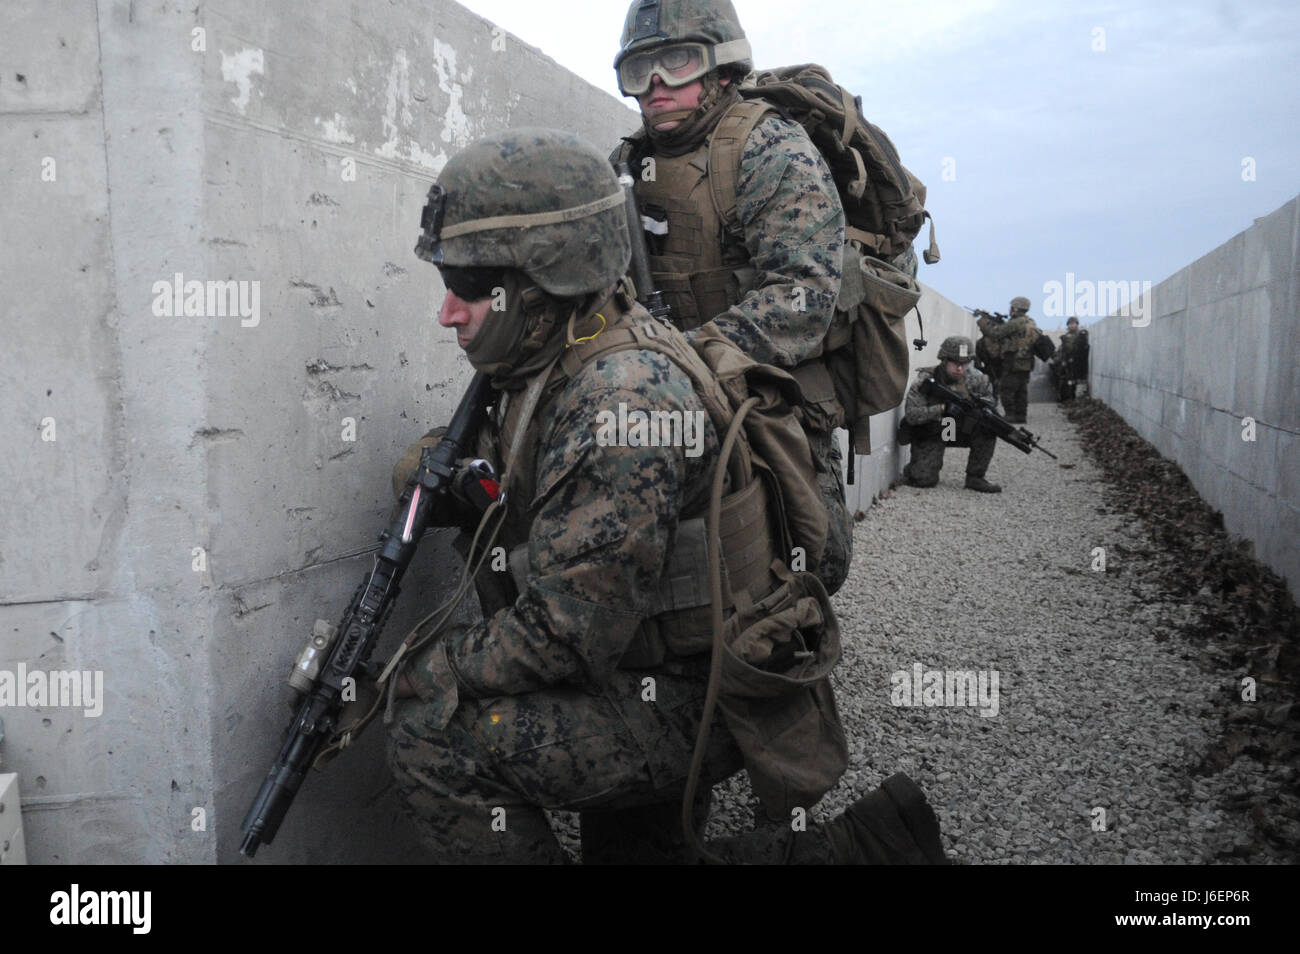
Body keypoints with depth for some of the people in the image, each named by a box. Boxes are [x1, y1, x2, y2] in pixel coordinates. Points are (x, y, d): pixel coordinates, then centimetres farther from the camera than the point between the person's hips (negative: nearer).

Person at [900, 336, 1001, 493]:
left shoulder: (973, 378, -8)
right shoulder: (925, 381, -21)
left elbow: (989, 396, 8)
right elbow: (911, 414, -28)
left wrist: (980, 403, -17)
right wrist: (943, 408, -39)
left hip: (959, 430, 4)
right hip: (929, 435, -4)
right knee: (925, 479, -21)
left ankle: (975, 477, -7)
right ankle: (914, 468, 17)